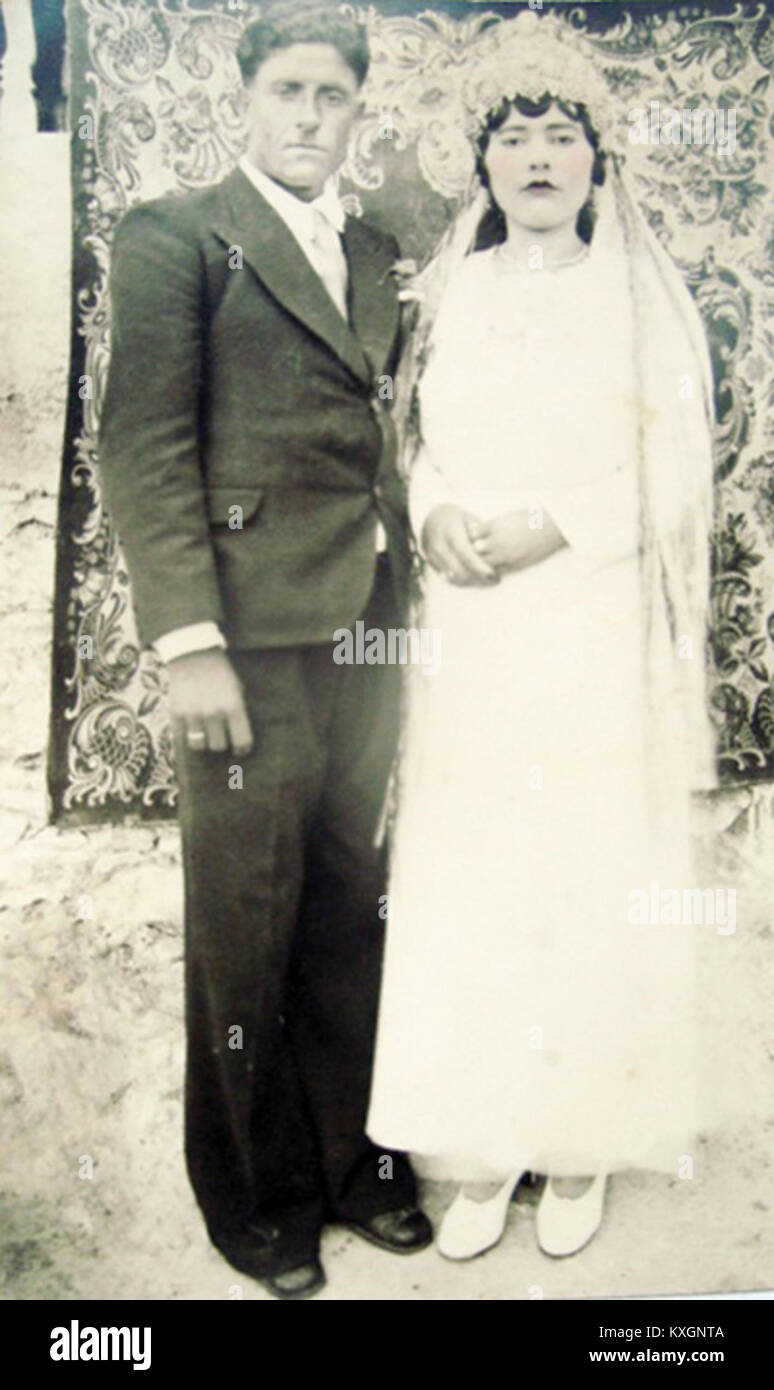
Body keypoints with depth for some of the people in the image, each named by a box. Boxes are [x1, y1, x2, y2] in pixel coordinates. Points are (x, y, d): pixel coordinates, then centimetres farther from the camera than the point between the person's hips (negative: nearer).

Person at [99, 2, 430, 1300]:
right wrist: (186, 641, -16)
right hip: (251, 638, -5)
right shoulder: (174, 236, 1)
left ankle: (345, 1157, 31)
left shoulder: (376, 255, 19)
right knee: (246, 936, 5)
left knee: (348, 922, 13)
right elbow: (143, 444, -7)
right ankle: (254, 1197, 24)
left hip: (368, 638, 6)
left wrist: (409, 597, 8)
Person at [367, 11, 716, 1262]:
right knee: (465, 876, 1)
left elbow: (674, 472, 0)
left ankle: (582, 1149, 18)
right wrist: (438, 514, -8)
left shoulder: (643, 295, 4)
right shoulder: (453, 291, 13)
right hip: (471, 637, 3)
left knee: (591, 875, 1)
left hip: (595, 633, -2)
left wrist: (553, 523, -14)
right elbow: (417, 438, 14)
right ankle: (484, 1150, 15)